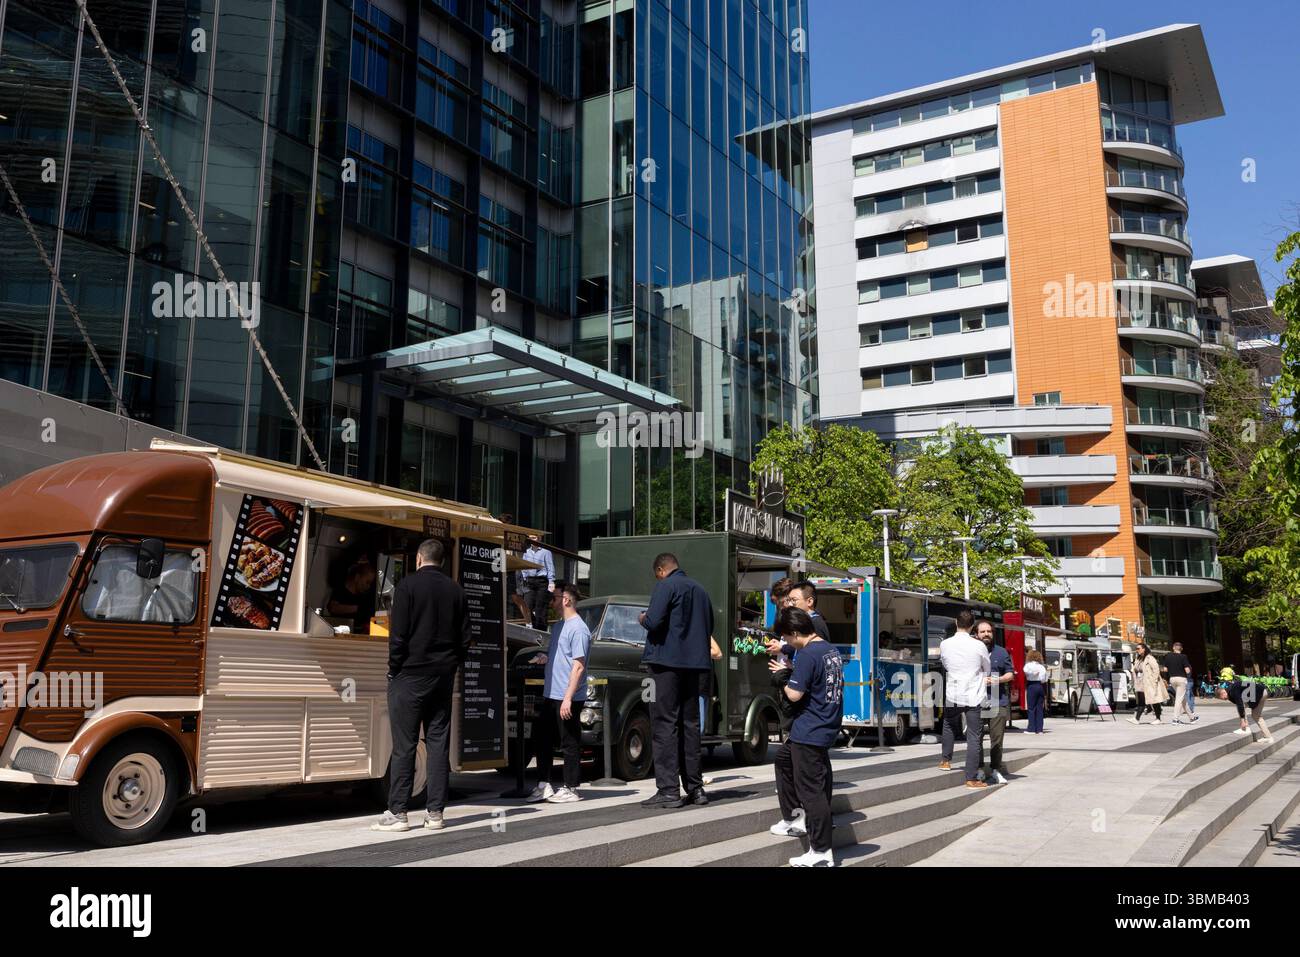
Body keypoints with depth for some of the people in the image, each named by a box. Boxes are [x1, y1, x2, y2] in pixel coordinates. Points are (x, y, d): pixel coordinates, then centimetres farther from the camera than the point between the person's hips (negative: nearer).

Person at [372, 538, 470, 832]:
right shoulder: (456, 591, 9)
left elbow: (398, 634, -11)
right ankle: (435, 813, 9)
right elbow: (465, 638, 9)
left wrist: (394, 670, -2)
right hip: (443, 677, 5)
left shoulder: (408, 585, -6)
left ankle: (397, 813, 0)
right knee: (439, 744, 7)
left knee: (404, 746, -1)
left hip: (410, 676, -5)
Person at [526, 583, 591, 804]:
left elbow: (578, 666, -18)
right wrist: (543, 658, 5)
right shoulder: (557, 626, 15)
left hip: (568, 697, -9)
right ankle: (543, 785, 21)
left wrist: (568, 698, -21)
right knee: (543, 739, 13)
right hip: (550, 695, 9)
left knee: (570, 744, 1)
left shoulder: (578, 628, -14)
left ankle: (570, 788, 10)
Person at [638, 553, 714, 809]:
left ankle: (668, 790, -7)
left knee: (665, 723, -5)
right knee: (690, 723, 12)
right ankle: (695, 787, 15)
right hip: (693, 662, 7)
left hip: (667, 661, -7)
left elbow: (654, 622, -18)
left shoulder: (666, 586, -7)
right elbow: (710, 627, 22)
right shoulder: (700, 590, 16)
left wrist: (643, 618, 2)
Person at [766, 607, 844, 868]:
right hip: (827, 727, 10)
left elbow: (794, 694, -20)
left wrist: (782, 677, -2)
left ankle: (821, 853, -2)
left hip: (809, 733, -10)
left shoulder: (807, 654, -19)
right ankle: (795, 818, 32)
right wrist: (790, 674, 9)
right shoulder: (832, 650, 9)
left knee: (811, 790, -5)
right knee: (784, 758, 27)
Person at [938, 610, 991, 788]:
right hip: (974, 697, -3)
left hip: (952, 696, 3)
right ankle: (971, 778, 0)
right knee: (974, 737, 0)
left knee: (949, 726, 30)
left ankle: (946, 760, 36)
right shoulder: (979, 646, -9)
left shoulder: (944, 644, -4)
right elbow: (987, 670, 7)